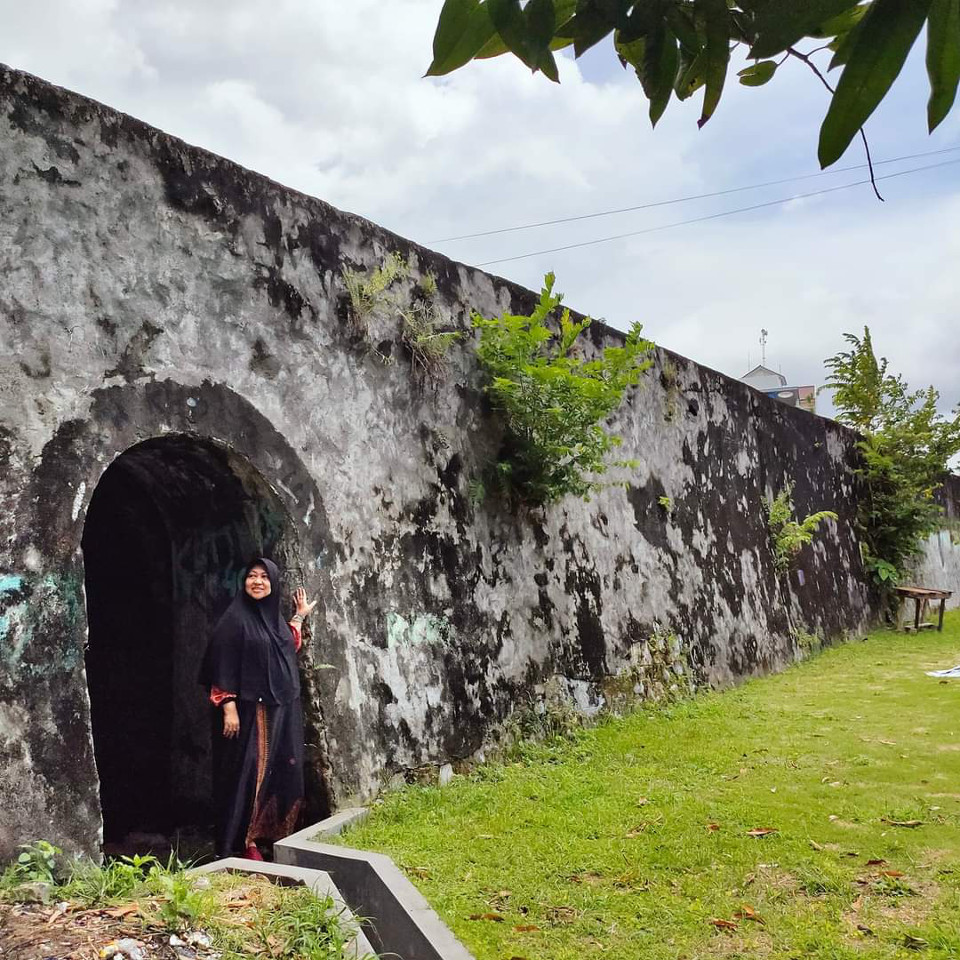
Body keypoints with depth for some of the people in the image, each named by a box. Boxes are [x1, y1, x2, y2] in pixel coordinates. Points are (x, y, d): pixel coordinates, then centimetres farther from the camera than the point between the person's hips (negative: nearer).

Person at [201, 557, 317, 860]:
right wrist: (229, 708, -19)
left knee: (283, 771, 9)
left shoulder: (276, 617, 11)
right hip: (251, 709, -7)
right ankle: (245, 842, 4)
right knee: (250, 772, -5)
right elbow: (224, 664, -13)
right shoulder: (235, 617, -9)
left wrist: (300, 617, 26)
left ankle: (277, 834, 21)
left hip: (284, 708, 7)